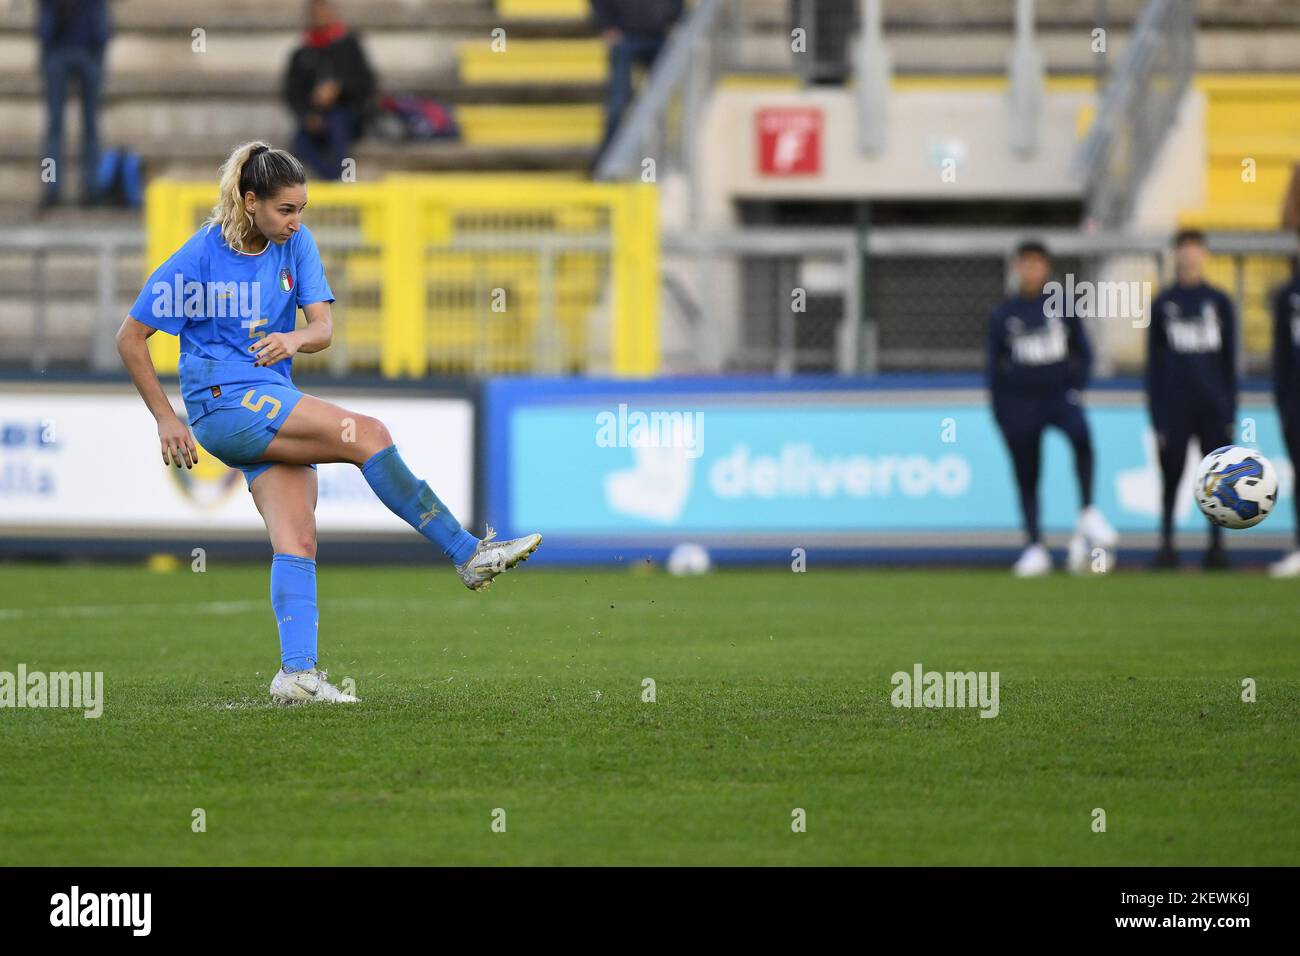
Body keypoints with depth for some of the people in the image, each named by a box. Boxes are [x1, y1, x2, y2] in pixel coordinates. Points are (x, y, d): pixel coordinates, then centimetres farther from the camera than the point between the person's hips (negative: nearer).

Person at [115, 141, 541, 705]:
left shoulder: (295, 243, 6)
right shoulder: (198, 259, -10)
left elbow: (322, 326, 0)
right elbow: (130, 339, -3)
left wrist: (295, 339, -25)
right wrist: (166, 419, -4)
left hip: (273, 405, 7)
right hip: (225, 402, -7)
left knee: (298, 541, -10)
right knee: (367, 435, -20)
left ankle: (297, 673, -16)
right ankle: (468, 556, -17)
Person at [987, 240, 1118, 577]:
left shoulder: (1063, 308, 6)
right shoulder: (1003, 315, 7)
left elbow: (1083, 353, 11)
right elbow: (995, 367, 10)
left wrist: (1076, 388, -3)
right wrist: (1001, 416, 5)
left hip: (1059, 394, -1)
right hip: (1019, 401, 1)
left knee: (1081, 435, -31)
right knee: (1026, 478, 1)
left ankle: (1088, 514, -23)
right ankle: (1035, 547, 8)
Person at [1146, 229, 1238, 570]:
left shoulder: (1219, 302, 9)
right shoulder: (1163, 304, 7)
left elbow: (1229, 359, 11)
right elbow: (1153, 361, 7)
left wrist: (1230, 408, 5)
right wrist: (1155, 411, 1)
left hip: (1213, 404, 1)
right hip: (1175, 403, -1)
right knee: (1171, 475, -2)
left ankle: (1216, 546, 6)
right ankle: (1166, 545, 5)